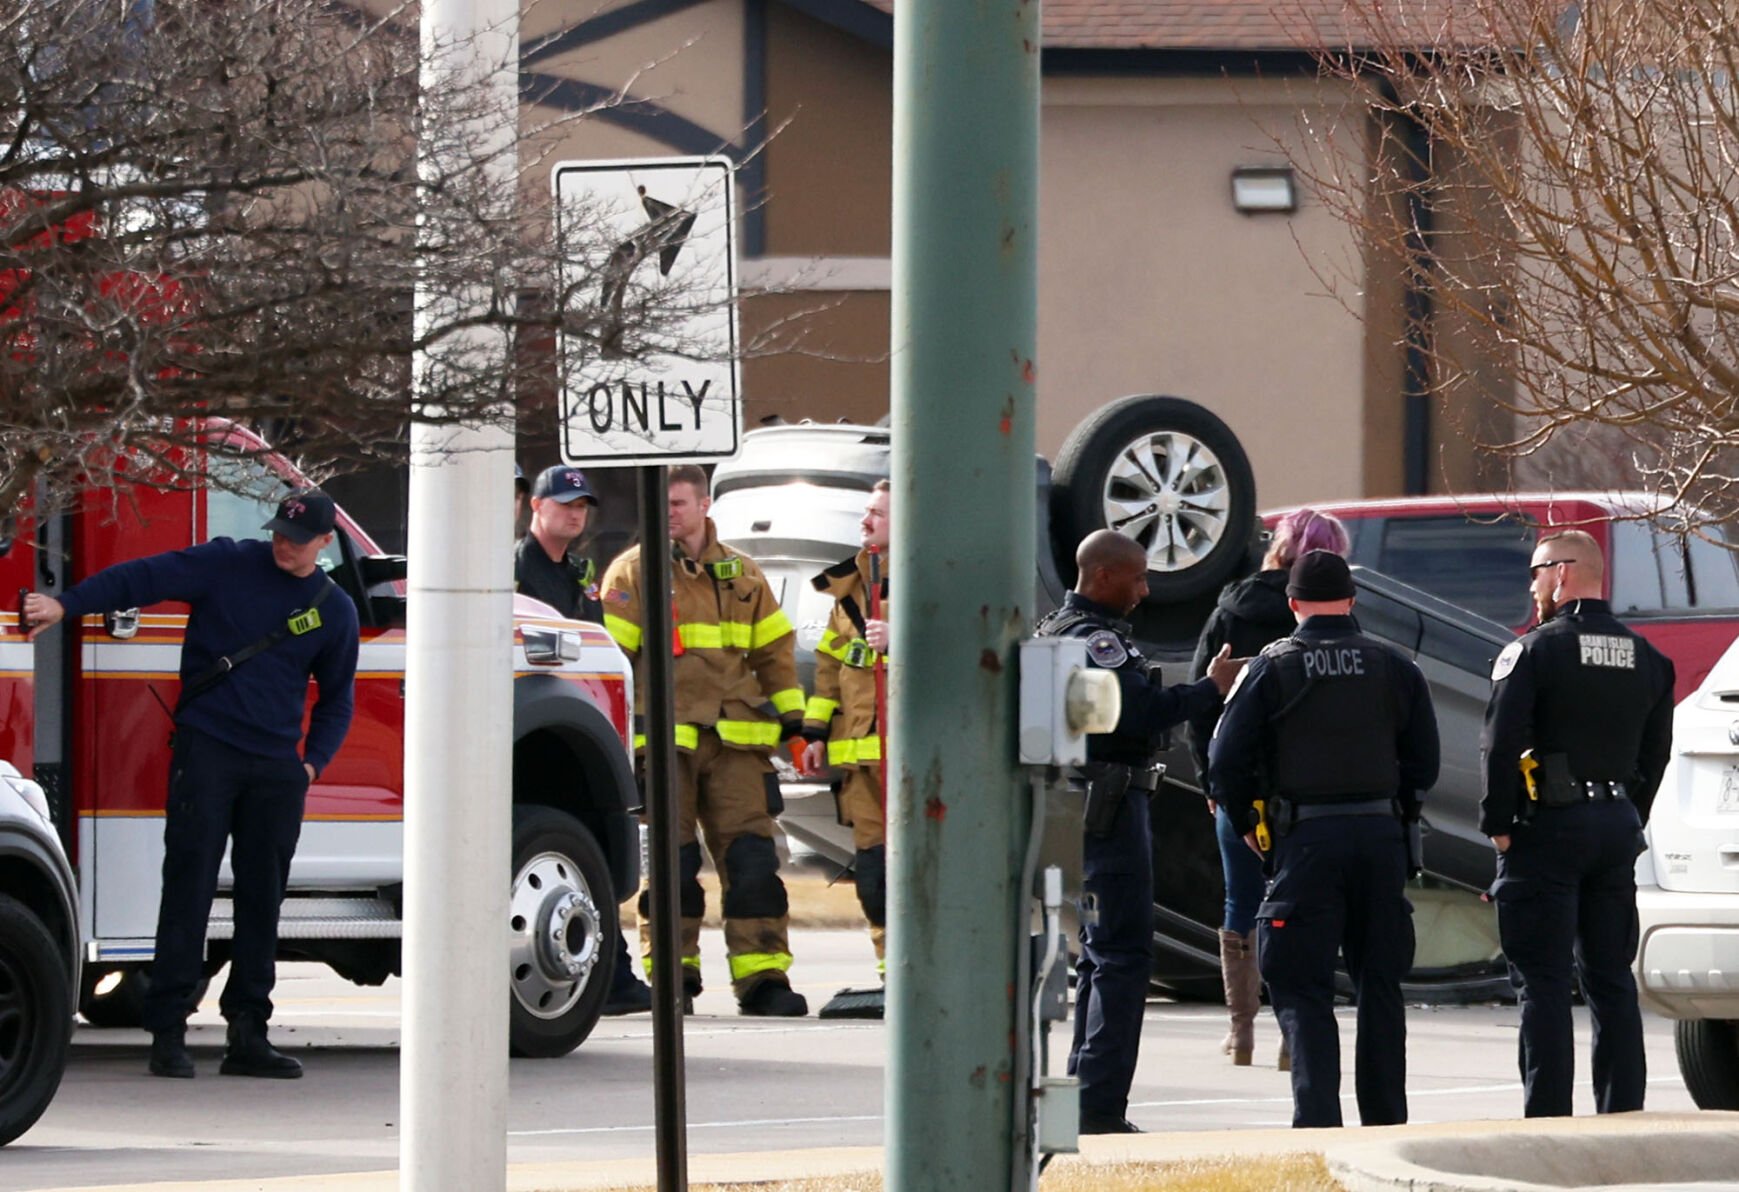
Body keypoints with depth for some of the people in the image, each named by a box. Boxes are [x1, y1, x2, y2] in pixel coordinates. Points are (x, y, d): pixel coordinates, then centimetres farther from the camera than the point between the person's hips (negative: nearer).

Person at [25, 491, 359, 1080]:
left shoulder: (335, 610, 10)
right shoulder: (227, 565, 0)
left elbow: (337, 698, 21)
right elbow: (141, 579, -6)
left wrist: (313, 761, 6)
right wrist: (64, 605, -18)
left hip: (277, 767, 4)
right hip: (206, 746, -4)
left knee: (262, 899, 5)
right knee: (189, 891, -8)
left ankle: (247, 1035, 10)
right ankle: (168, 1032, -9)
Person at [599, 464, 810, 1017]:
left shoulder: (741, 573, 16)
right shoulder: (632, 572, 4)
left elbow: (775, 648, 22)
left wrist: (789, 714, 15)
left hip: (736, 741, 3)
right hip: (664, 739, -3)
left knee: (752, 857, -3)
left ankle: (762, 977, -1)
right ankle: (673, 971, 6)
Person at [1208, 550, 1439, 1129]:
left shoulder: (1273, 668, -2)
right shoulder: (1393, 667, 6)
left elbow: (1227, 760, -3)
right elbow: (1424, 760, 7)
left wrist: (1246, 822, 12)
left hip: (1305, 840, -3)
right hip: (1381, 837, 3)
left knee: (1302, 988, 0)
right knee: (1380, 984, 13)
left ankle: (1317, 1116, -12)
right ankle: (1385, 1117, 16)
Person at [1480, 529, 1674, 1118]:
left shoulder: (1534, 651, -9)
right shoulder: (1647, 659, 10)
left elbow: (1501, 743, -14)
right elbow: (1656, 751, 13)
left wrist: (1497, 823, -8)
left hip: (1550, 825, -6)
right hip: (1617, 824, 6)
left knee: (1543, 982, -4)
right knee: (1611, 981, 11)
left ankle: (1547, 1118, -7)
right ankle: (1622, 1115, 10)